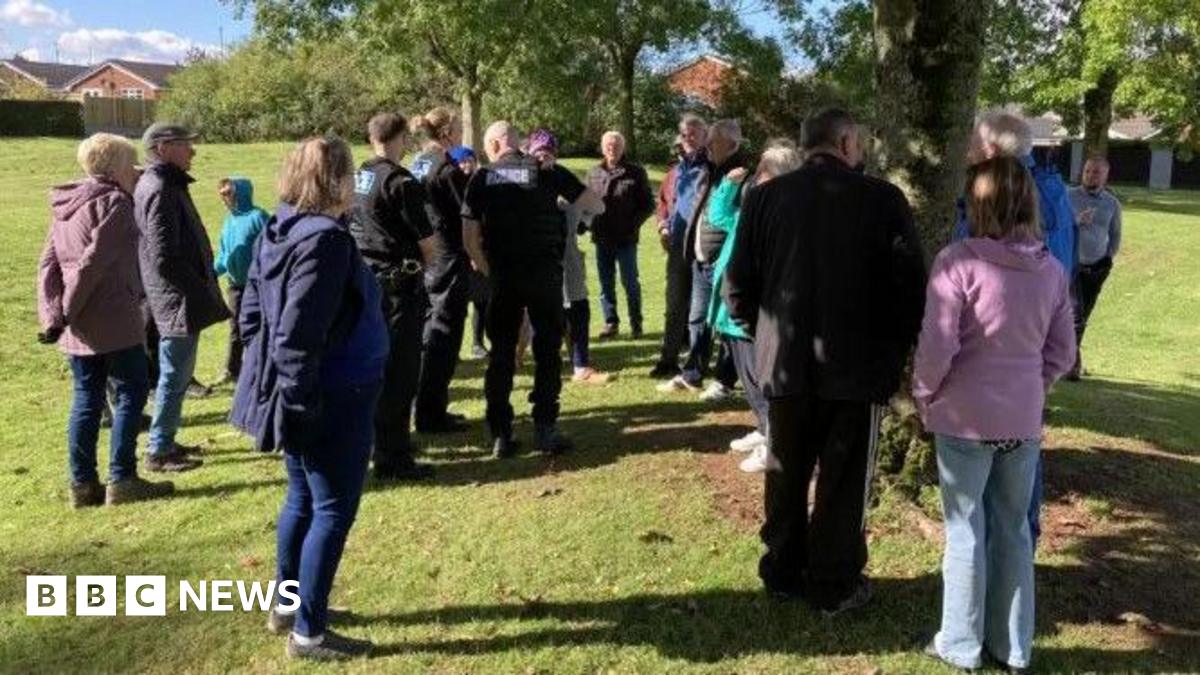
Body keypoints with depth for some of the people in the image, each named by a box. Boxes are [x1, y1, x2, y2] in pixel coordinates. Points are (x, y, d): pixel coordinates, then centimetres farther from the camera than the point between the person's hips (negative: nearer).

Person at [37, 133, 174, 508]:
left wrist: (53, 314, 2)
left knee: (86, 398, 12)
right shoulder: (114, 203, -9)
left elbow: (48, 263, 9)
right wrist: (66, 311, -11)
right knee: (131, 391, 1)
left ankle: (83, 483, 16)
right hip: (114, 321, -8)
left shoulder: (64, 207, 16)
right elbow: (94, 261, -17)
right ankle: (122, 480, 3)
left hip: (77, 326, 8)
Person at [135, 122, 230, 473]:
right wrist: (201, 292, -16)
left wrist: (202, 291, 14)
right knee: (175, 376, -1)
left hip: (178, 299, 10)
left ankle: (165, 441, 28)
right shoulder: (160, 190, -17)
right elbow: (163, 258, -23)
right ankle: (159, 451, 9)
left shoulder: (165, 184, 14)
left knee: (177, 374, 17)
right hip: (179, 301, -10)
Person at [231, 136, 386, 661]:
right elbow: (298, 335, -26)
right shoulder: (326, 239, -21)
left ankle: (287, 606, 35)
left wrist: (268, 375, 18)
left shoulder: (278, 232, 7)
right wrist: (303, 402, -19)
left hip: (305, 397, 9)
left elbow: (252, 311, 13)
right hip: (331, 400, -9)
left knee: (302, 502, 21)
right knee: (333, 511, 3)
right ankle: (309, 632, 14)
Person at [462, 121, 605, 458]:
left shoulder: (482, 178, 3)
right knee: (548, 350, 7)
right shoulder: (548, 172, 0)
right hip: (545, 272, -1)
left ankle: (500, 434, 9)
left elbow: (469, 238, -1)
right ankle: (545, 428, 6)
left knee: (501, 352, 9)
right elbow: (597, 206, 0)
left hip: (503, 274, 1)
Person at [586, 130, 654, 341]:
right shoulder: (594, 173, 10)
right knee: (606, 283, 8)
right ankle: (611, 323, 17)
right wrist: (592, 224, -2)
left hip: (626, 238, -3)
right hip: (602, 237, 4)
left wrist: (634, 223, -11)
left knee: (630, 282, 1)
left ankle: (636, 323, 13)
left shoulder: (635, 172, 0)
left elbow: (648, 204, 1)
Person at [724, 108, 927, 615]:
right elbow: (910, 286, -10)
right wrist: (895, 349, 5)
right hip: (858, 364, -3)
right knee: (844, 479, 10)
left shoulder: (766, 198, -2)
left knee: (787, 473, 17)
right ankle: (835, 585, 21)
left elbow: (739, 287, -2)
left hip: (786, 362, 3)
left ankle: (783, 572, 30)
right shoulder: (882, 200, -9)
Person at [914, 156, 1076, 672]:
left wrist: (923, 396, -1)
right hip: (1024, 421, 4)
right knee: (1013, 530, 16)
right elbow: (1062, 354, 5)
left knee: (966, 531, 9)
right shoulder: (1052, 270, 0)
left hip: (966, 417, -4)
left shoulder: (959, 261, -16)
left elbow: (937, 346, -17)